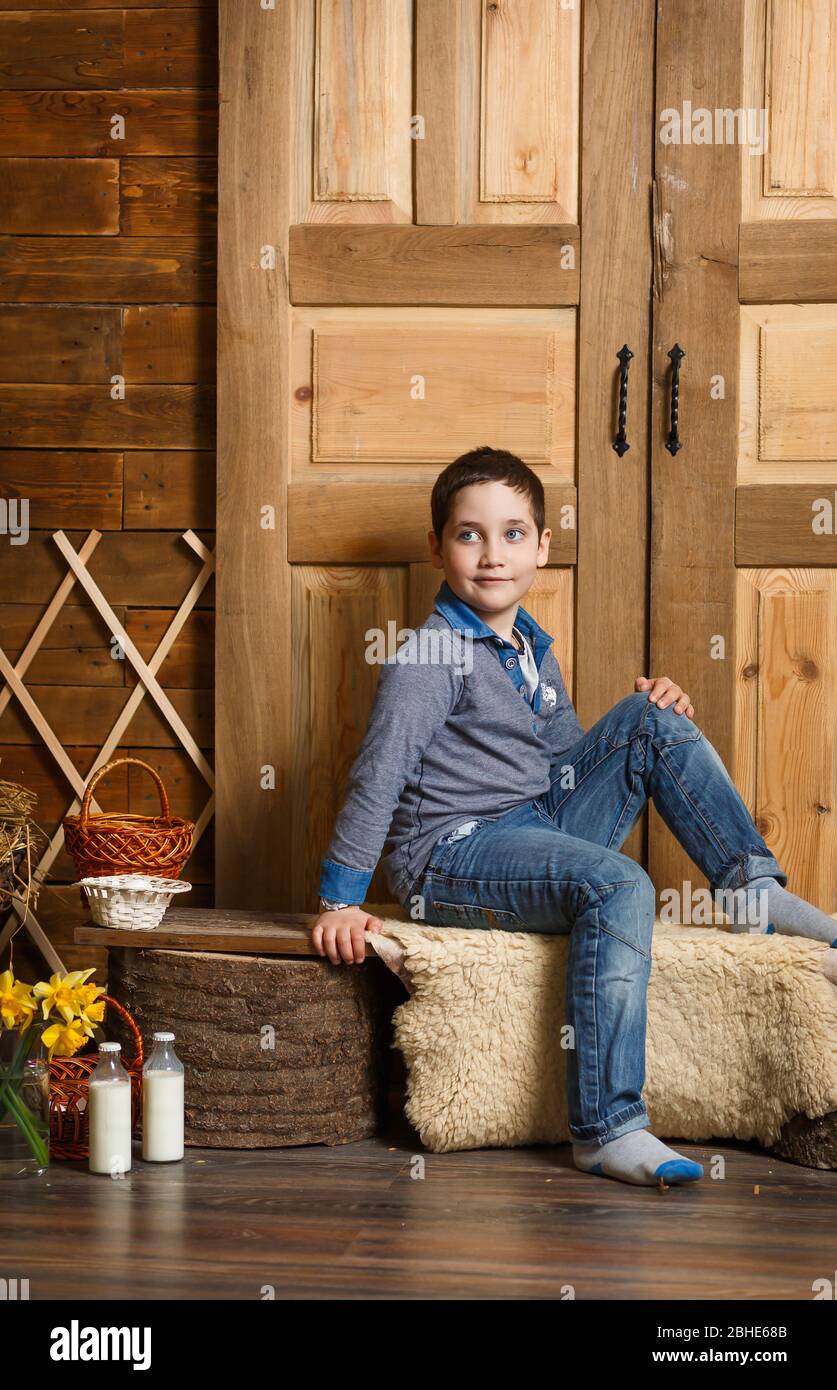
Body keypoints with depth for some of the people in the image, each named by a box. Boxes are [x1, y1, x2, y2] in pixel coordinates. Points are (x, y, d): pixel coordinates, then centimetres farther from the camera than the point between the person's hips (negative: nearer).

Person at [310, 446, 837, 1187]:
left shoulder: (533, 650, 16)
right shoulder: (431, 656, -10)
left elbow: (567, 759, 23)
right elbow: (378, 777, -15)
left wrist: (654, 720, 6)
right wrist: (341, 901, -18)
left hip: (542, 830, 8)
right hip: (453, 856, -8)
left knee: (651, 719, -1)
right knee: (619, 885, -33)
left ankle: (754, 886, -1)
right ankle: (606, 1129, -34)